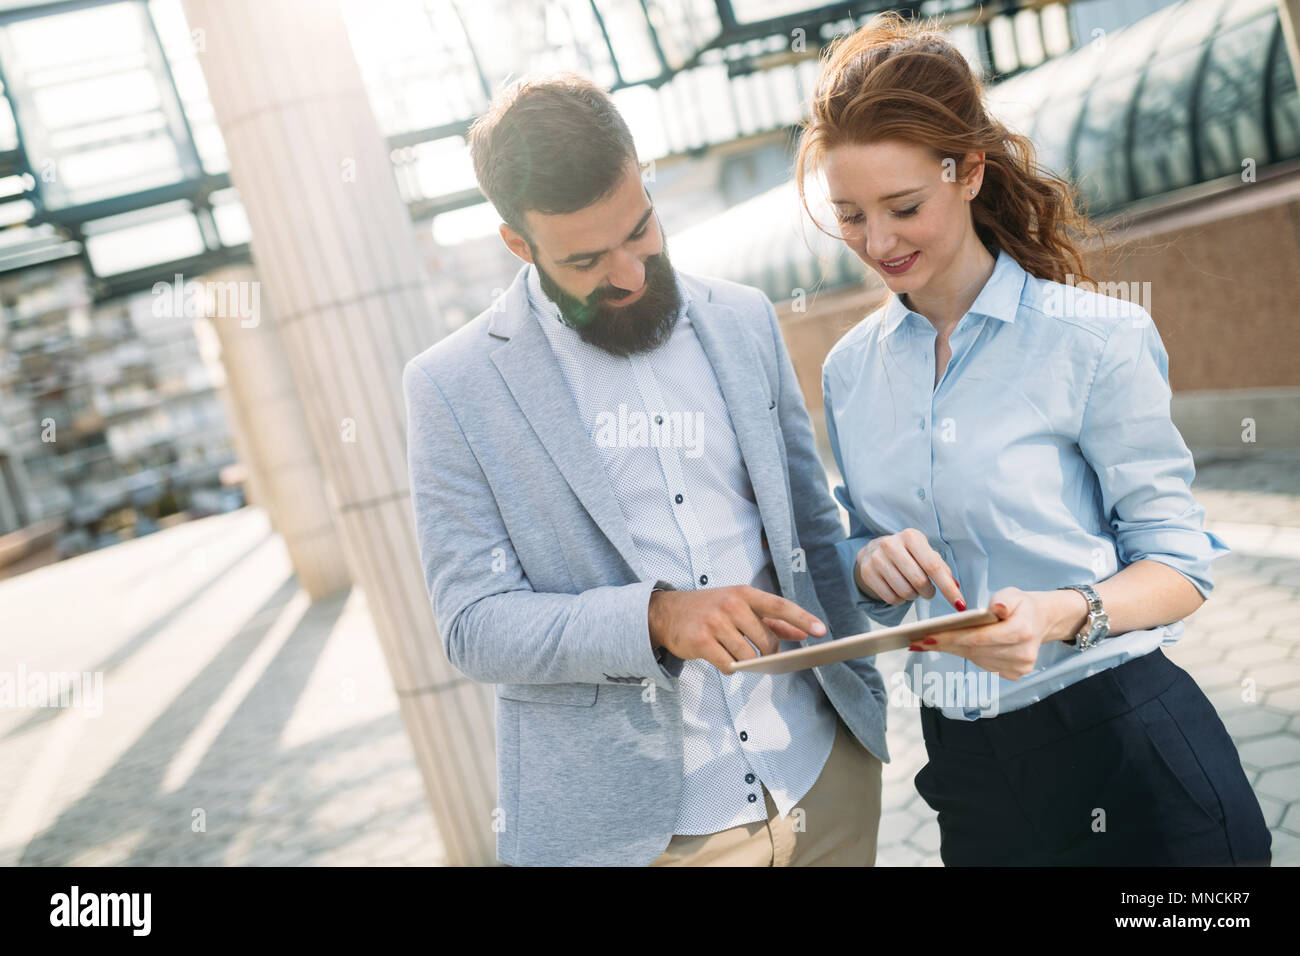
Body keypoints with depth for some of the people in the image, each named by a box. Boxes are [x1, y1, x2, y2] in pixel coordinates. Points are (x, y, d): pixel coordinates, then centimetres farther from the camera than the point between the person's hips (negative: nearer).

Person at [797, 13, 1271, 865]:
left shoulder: (1093, 339, -12)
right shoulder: (851, 369, 3)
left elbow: (1179, 564, -9)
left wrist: (1060, 613, -27)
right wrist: (868, 563, -11)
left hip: (1121, 740, -4)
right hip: (963, 758, 5)